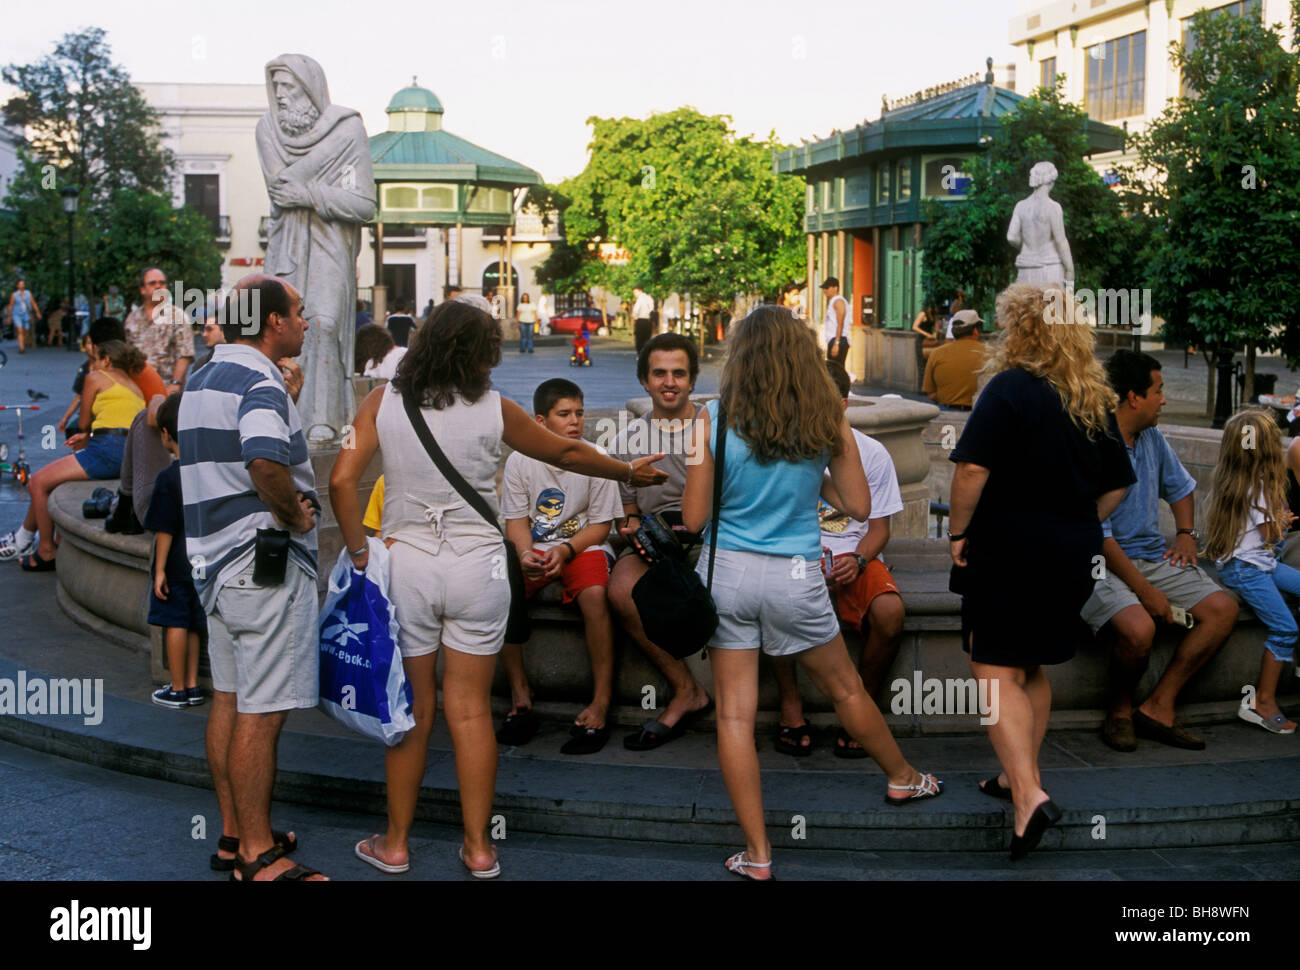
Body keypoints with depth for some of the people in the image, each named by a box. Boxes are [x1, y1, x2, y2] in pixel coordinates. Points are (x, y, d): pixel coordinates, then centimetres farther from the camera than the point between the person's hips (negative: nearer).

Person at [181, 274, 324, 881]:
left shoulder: (201, 381, 16)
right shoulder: (260, 384, -16)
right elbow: (266, 464, -33)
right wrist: (297, 511, -17)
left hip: (215, 561, 11)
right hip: (266, 564, -10)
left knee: (229, 702, 16)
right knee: (261, 714, -5)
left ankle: (234, 836, 26)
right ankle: (258, 855, 1)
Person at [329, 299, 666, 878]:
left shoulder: (384, 402, -1)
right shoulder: (494, 410, -3)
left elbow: (342, 480, -9)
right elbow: (566, 453, 10)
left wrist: (358, 551, 1)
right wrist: (630, 472, 24)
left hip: (406, 563, 1)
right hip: (476, 565, 0)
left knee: (410, 709, 11)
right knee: (471, 709, 7)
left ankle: (396, 843, 21)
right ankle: (478, 847, 15)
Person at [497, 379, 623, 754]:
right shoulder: (520, 461, -1)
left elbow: (600, 525, -3)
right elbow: (516, 521, 2)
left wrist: (564, 550, -20)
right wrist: (526, 555, -19)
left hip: (583, 545, -2)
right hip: (534, 548, 2)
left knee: (594, 594, -35)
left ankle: (601, 702, -23)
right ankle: (520, 695, -12)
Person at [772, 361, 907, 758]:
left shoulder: (871, 453, 1)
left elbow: (878, 527, 6)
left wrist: (857, 560, -17)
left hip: (853, 556, 0)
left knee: (890, 610, -32)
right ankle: (791, 706, -12)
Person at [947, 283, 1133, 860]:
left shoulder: (1010, 388, -14)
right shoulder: (1096, 402, 8)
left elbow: (972, 470, -22)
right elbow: (1116, 487, 14)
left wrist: (958, 532, -11)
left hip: (1007, 552, -7)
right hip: (1071, 557, 7)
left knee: (995, 671, -4)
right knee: (1033, 671, 19)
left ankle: (1028, 796, -16)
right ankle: (1020, 776, 31)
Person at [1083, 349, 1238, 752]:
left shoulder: (1152, 438, 9)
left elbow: (1180, 486, 30)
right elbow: (1097, 535, -21)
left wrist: (1186, 534, 11)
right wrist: (1145, 591, -22)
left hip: (1152, 556, 9)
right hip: (1102, 563, -8)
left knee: (1223, 609, -7)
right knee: (1138, 628, -34)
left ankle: (1158, 708, -3)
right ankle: (1118, 713, -3)